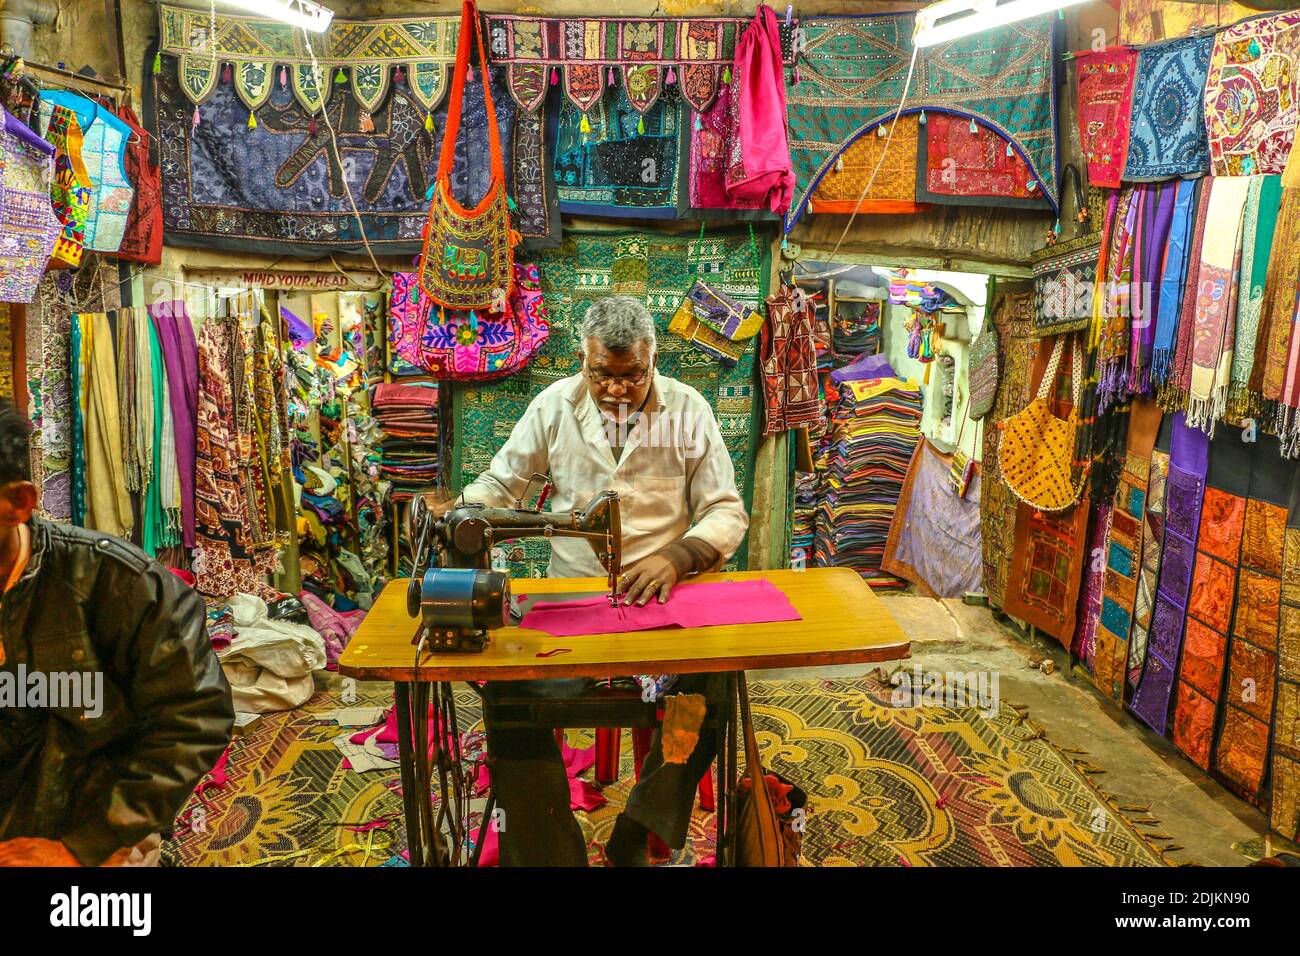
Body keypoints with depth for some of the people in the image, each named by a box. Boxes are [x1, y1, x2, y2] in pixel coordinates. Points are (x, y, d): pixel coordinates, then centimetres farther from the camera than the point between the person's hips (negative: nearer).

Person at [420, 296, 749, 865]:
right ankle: (549, 851, -5)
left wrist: (676, 556, -22)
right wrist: (454, 511, -12)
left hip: (664, 589, 0)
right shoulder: (554, 405, 2)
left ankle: (635, 842, -5)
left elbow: (727, 513, -1)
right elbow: (500, 484, 11)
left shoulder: (688, 410, -2)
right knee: (508, 694, -23)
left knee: (714, 685, -26)